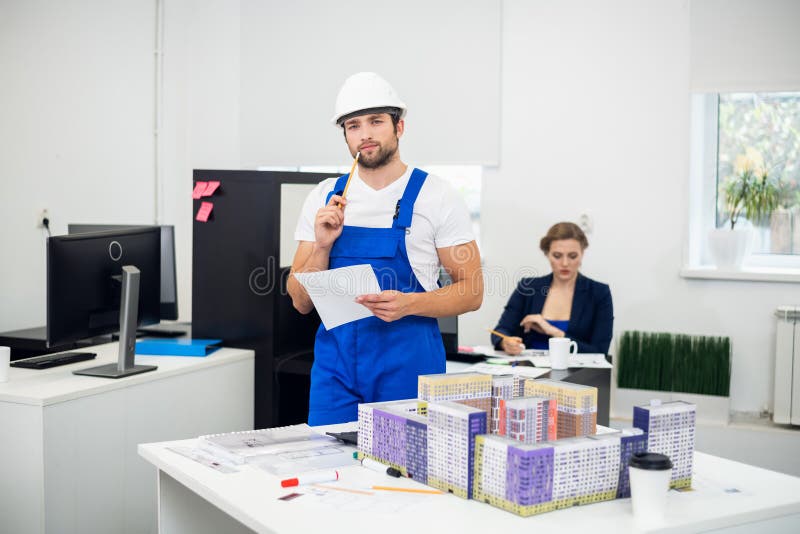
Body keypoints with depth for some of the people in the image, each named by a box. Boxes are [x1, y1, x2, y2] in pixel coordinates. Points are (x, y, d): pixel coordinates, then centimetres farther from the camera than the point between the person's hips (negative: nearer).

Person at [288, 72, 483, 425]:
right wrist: (322, 246, -11)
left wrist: (408, 304, -19)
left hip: (408, 366, -2)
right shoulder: (323, 198, 6)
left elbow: (471, 291, -3)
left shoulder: (436, 196, -3)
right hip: (335, 362, 3)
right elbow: (302, 303, 6)